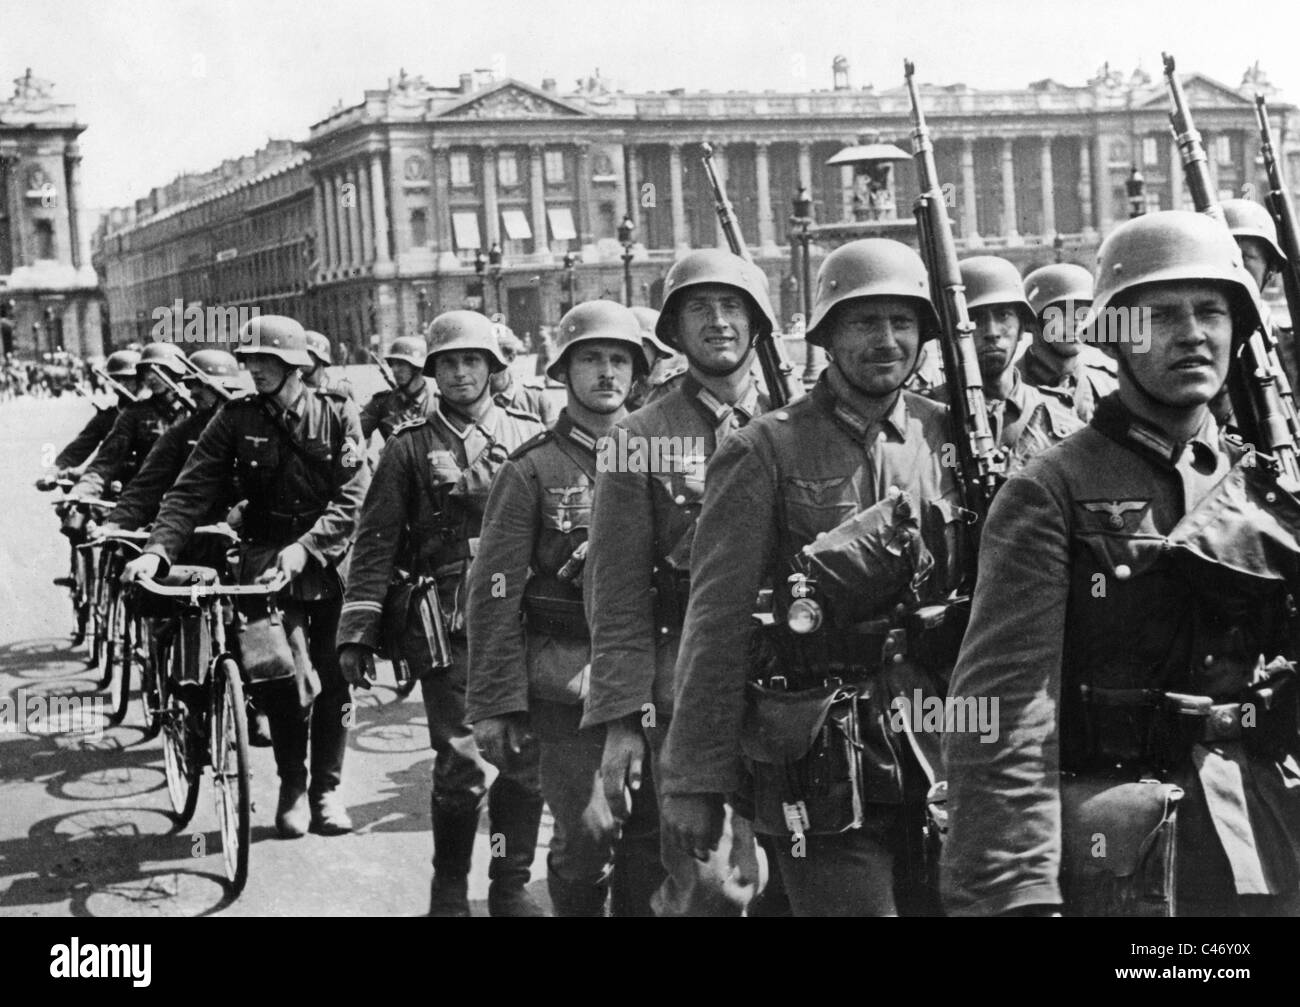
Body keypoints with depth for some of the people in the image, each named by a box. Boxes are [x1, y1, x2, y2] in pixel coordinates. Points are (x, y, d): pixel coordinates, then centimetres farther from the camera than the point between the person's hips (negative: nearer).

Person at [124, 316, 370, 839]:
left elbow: (353, 496, -9)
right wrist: (157, 549, -19)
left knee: (333, 679, 4)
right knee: (283, 673, -12)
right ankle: (292, 785, 7)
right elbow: (191, 491, -4)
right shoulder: (236, 419, 1)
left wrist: (305, 548, -22)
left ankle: (326, 789, 21)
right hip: (266, 557, 0)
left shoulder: (338, 414, -3)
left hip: (330, 556, 0)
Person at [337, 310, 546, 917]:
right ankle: (450, 890, 14)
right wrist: (357, 635, -3)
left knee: (528, 761, 2)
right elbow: (375, 543, 3)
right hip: (448, 628, -2)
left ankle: (511, 887, 18)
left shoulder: (530, 437, 11)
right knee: (460, 764, -4)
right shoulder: (410, 447, 6)